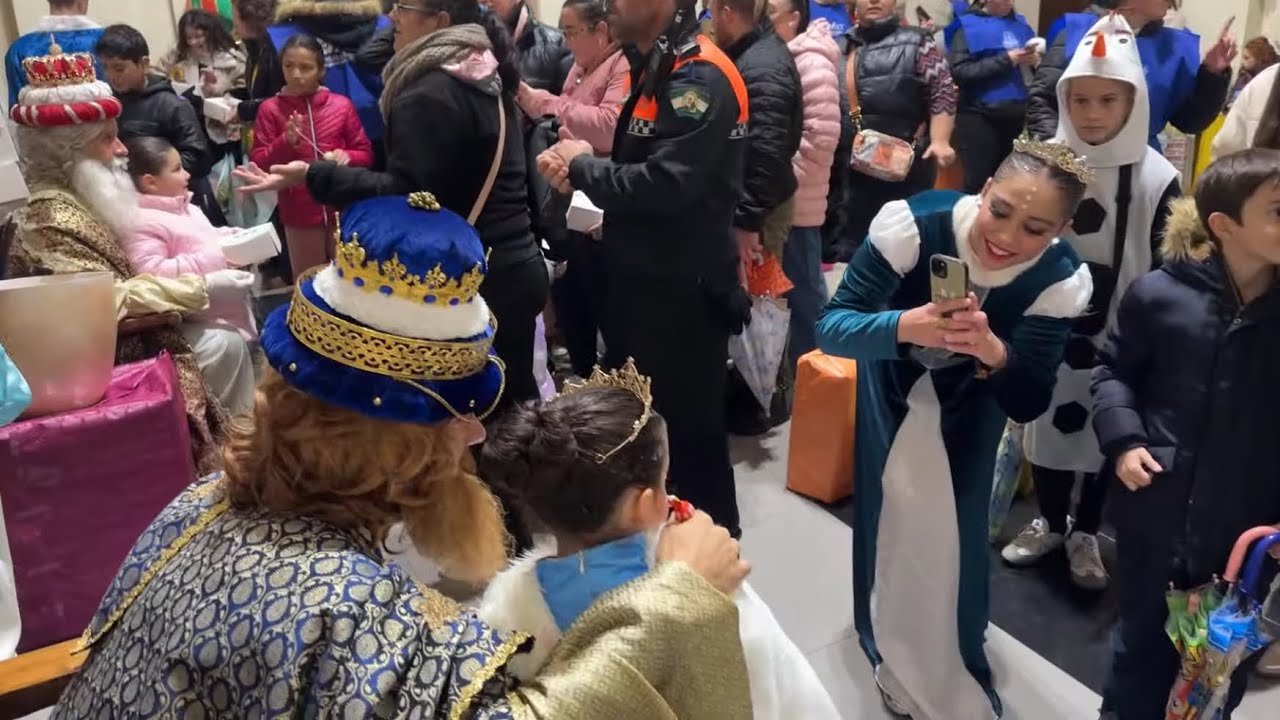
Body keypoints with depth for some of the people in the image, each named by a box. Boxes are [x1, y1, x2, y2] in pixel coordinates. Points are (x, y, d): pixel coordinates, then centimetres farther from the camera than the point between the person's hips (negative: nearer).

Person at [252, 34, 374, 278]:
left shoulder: (341, 105, 0)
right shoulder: (271, 109, -2)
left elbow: (366, 154, 5)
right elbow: (259, 163, -4)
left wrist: (347, 157, -16)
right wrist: (285, 142, -19)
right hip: (300, 215, 0)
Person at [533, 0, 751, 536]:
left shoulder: (700, 78, -19)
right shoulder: (655, 69, 12)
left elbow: (665, 186, -30)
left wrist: (582, 165, -14)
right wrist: (581, 174, -4)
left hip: (685, 292, -10)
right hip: (645, 282, 10)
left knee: (687, 429, 3)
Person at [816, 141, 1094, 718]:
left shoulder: (1063, 278, -30)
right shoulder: (914, 222, -37)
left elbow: (1028, 405, -29)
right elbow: (831, 327, -38)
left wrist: (994, 352, -51)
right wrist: (906, 327, -59)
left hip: (974, 388, 1)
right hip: (895, 375, -1)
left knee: (959, 516, 1)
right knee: (889, 504, -1)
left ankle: (953, 660, 28)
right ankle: (891, 643, 26)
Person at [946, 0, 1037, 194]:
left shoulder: (1021, 24, 13)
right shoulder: (967, 25, -2)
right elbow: (959, 72, -14)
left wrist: (1035, 60, -4)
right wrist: (1007, 60, -16)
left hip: (1016, 116, 5)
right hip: (979, 117, -5)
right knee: (978, 183, -6)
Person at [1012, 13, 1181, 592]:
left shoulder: (1158, 180, -12)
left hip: (1118, 338, -1)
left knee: (1107, 432, 12)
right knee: (1047, 422, 15)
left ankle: (1085, 533, 33)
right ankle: (1050, 522, 36)